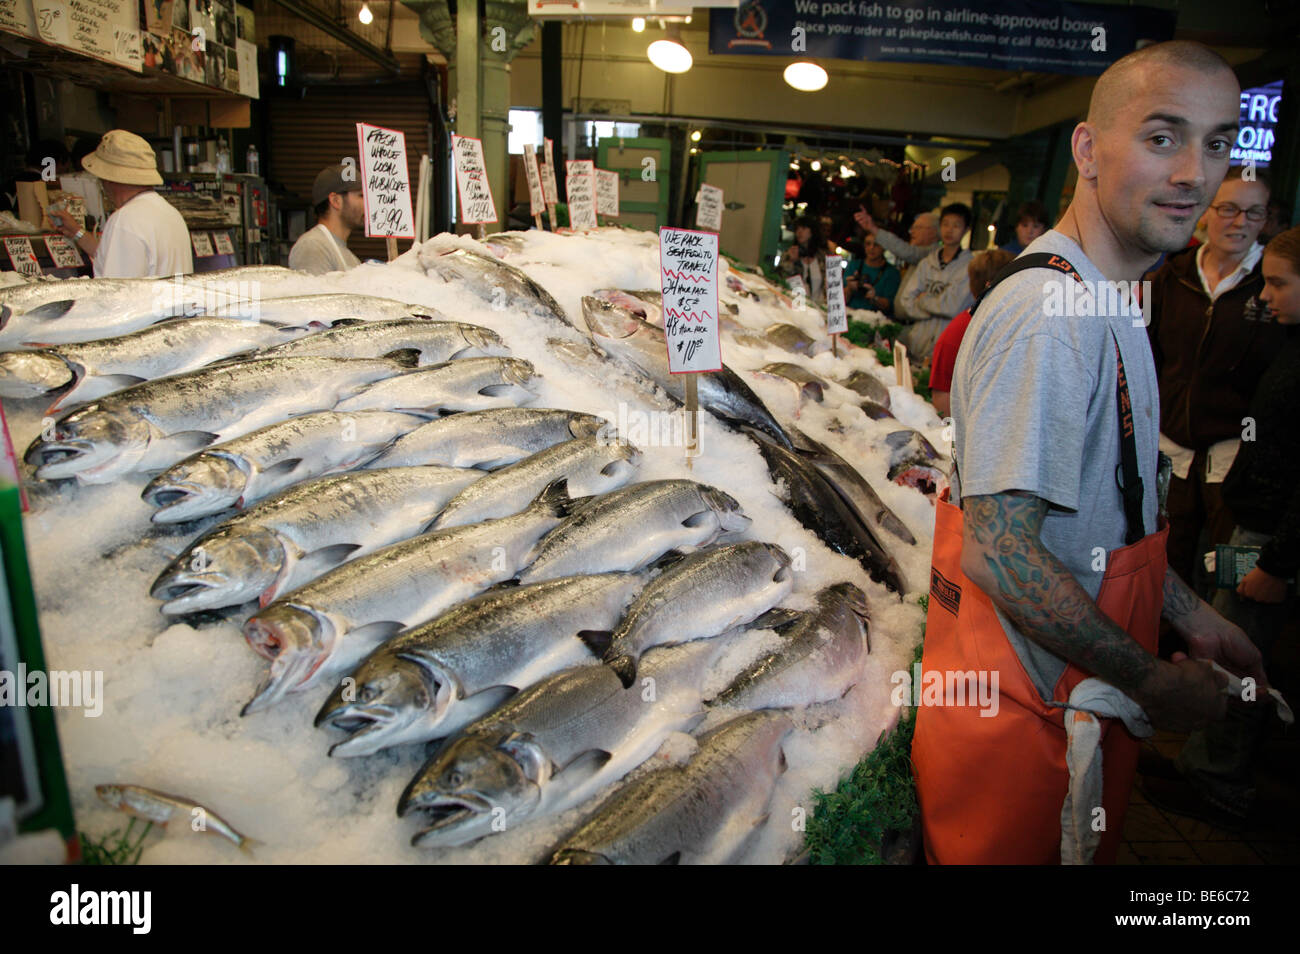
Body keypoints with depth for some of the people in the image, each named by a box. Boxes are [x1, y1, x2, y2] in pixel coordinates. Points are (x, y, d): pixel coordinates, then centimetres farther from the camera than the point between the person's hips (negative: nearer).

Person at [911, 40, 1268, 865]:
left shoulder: (1105, 305, 10)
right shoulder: (1046, 315, -25)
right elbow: (998, 550, -29)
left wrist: (1193, 616, 13)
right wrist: (1153, 679, -16)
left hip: (1085, 681, 10)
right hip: (1024, 701, -10)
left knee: (1088, 844, 25)